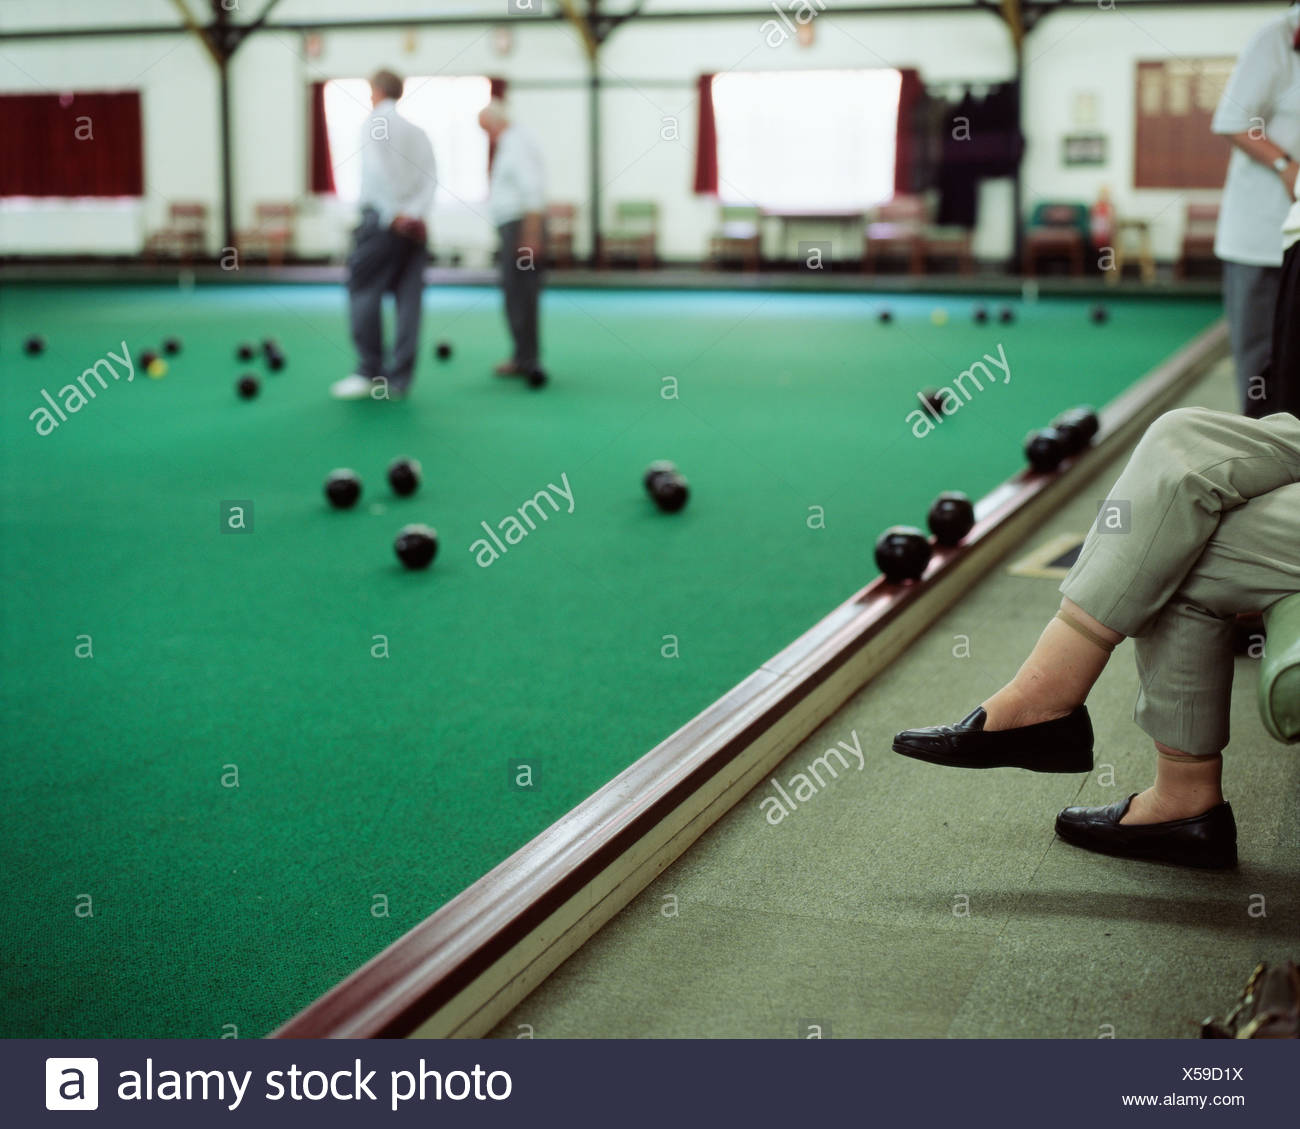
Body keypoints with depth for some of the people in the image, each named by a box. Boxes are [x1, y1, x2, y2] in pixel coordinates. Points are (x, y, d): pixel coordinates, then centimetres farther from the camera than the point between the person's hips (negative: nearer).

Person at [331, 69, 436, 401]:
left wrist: (394, 214, -13)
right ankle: (398, 379, 4)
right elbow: (430, 177, 4)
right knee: (408, 298, 4)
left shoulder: (375, 121, 0)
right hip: (414, 226, 6)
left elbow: (378, 169, -15)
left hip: (382, 219, -6)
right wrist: (414, 212, -6)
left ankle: (369, 372, -3)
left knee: (363, 290, 0)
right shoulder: (417, 131, 17)